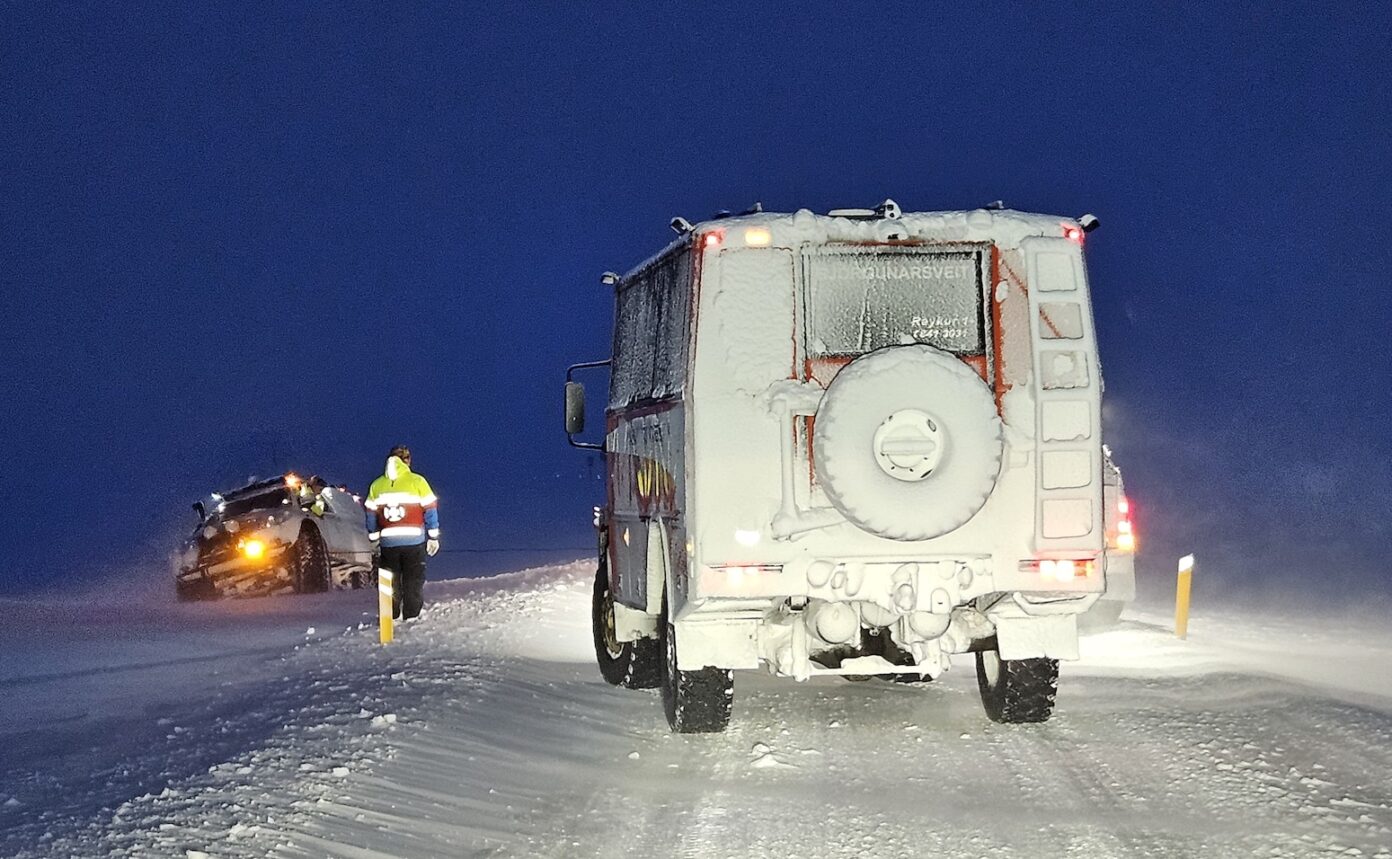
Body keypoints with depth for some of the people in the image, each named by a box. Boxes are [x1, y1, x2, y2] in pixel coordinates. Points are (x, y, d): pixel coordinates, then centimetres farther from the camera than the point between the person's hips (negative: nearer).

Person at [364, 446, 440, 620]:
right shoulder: (417, 482, -5)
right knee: (414, 583, 5)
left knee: (391, 585, 13)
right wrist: (433, 537, 2)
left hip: (388, 545, 3)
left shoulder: (376, 485, 6)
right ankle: (411, 619, 2)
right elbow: (430, 510, -4)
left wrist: (374, 540, 18)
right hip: (414, 542, -3)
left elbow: (371, 515, 10)